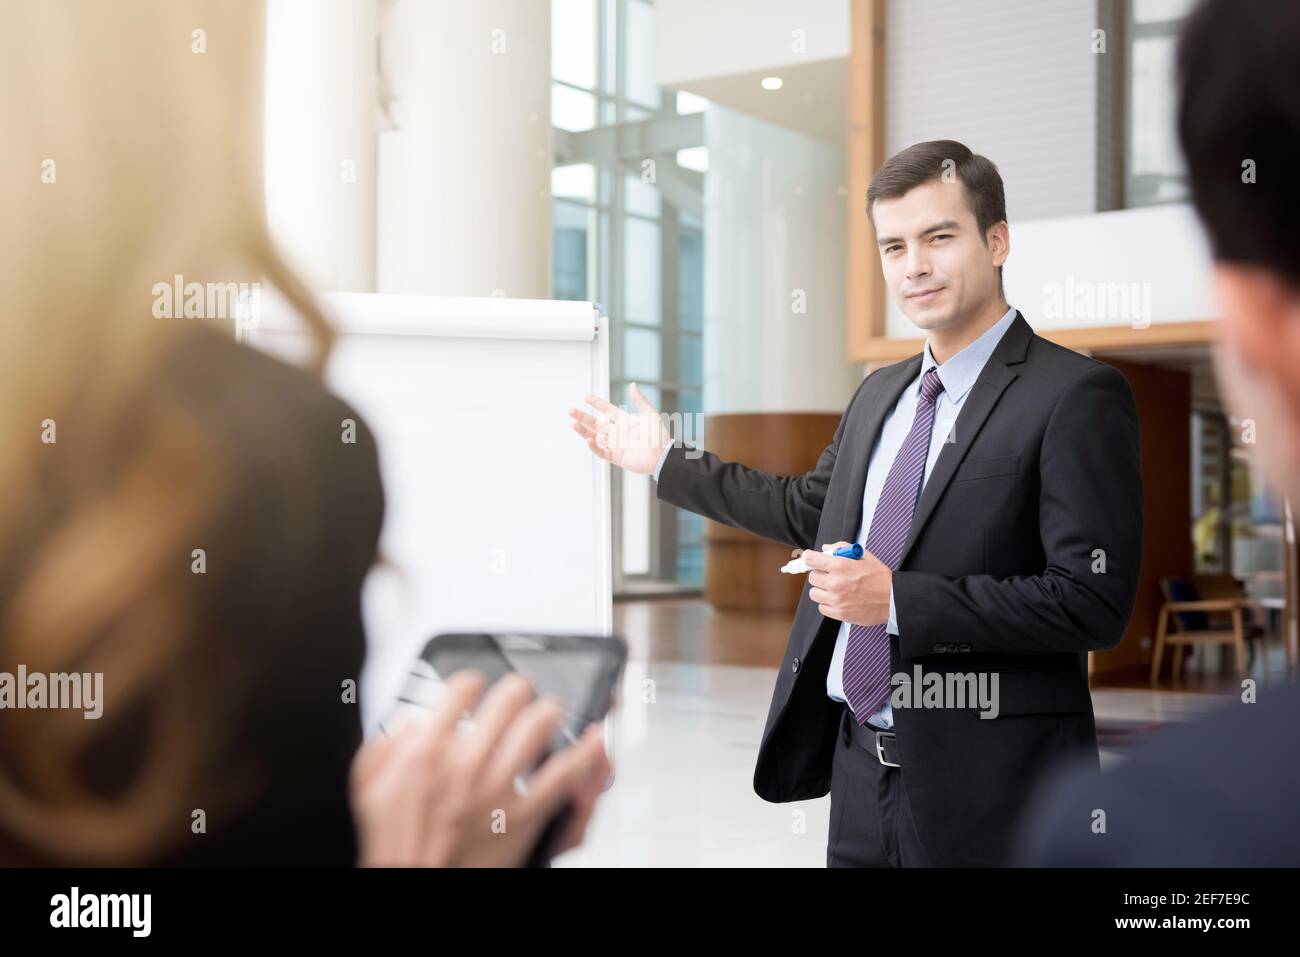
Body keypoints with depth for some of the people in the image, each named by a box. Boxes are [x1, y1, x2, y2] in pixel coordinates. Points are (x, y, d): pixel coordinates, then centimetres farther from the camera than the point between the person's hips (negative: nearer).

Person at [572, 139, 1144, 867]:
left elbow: (1093, 603, -19)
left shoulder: (1077, 396, -13)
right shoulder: (881, 394, 11)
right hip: (862, 767, 7)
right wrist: (665, 461, 27)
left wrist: (898, 600, -20)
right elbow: (812, 509, 26)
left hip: (988, 786, -6)